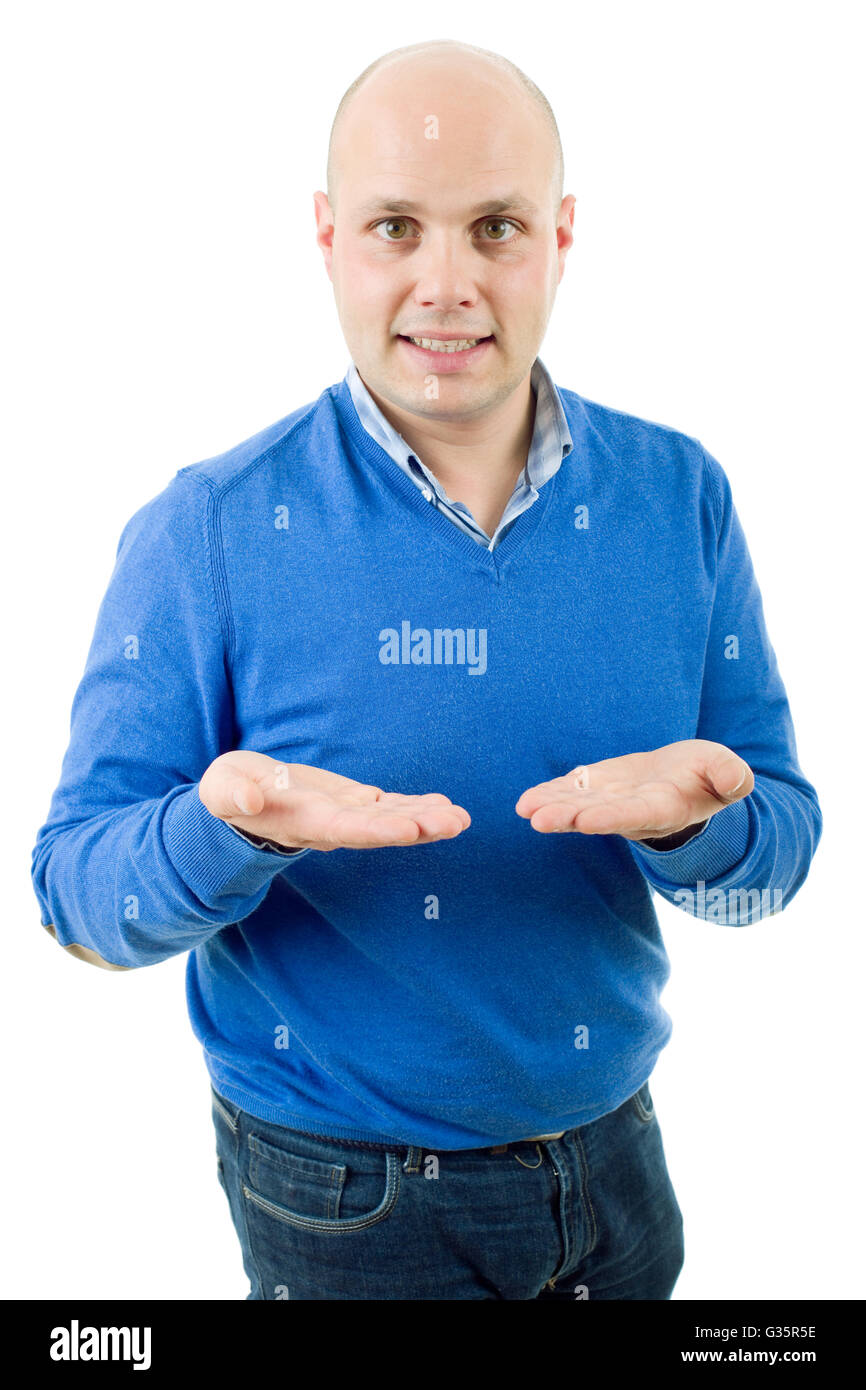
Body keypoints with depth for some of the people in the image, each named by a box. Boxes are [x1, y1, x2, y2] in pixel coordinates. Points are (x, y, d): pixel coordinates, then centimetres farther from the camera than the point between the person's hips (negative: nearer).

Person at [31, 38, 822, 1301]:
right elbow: (80, 891, -13)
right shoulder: (205, 533, -15)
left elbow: (780, 847, -5)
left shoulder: (680, 495, -7)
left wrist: (693, 824, -29)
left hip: (614, 1147, 4)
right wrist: (227, 831, -35)